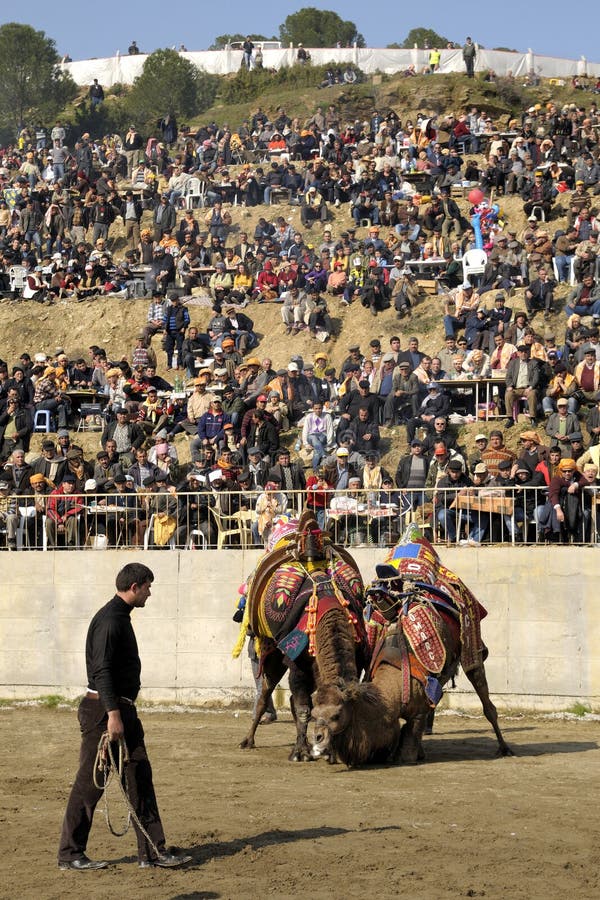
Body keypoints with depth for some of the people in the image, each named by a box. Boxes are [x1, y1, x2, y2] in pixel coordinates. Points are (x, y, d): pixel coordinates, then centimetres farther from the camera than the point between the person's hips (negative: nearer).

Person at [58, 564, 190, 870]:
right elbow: (101, 670, -22)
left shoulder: (121, 617, 17)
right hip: (103, 708, -10)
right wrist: (113, 714, -26)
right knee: (90, 783, -3)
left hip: (123, 708, 10)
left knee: (140, 776, 7)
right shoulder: (109, 620, -15)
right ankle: (69, 855, 6)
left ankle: (152, 851, 9)